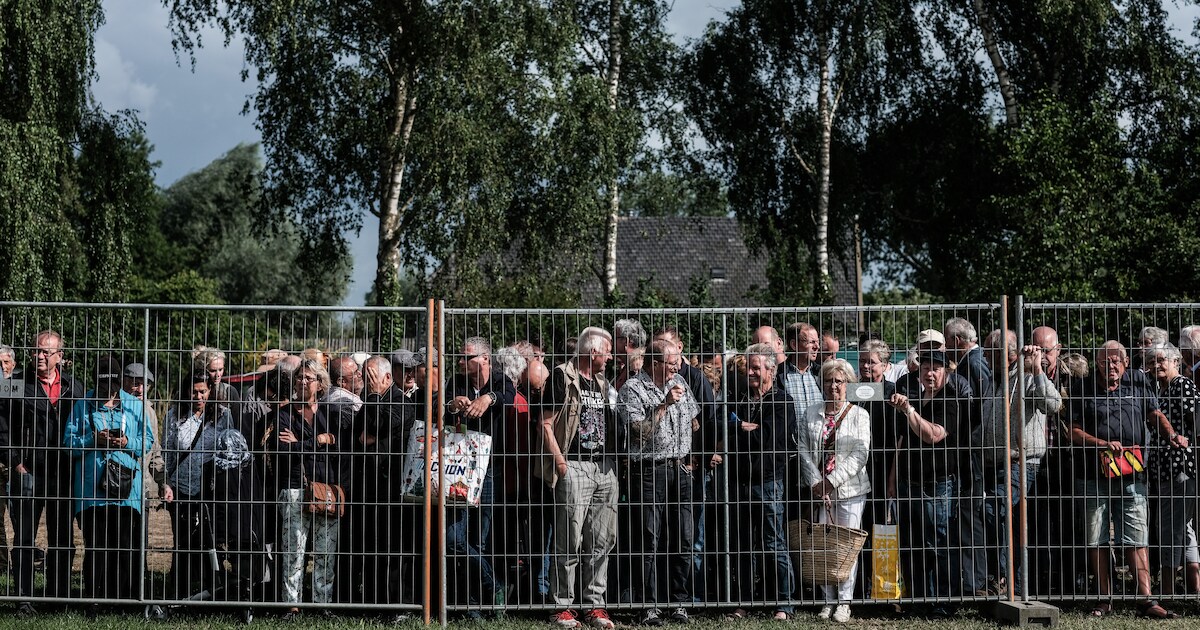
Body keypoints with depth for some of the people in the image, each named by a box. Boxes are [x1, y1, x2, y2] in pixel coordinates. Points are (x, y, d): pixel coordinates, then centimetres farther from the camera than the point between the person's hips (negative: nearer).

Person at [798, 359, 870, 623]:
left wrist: (831, 481, -13)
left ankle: (844, 601, 5)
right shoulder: (812, 414, 9)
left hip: (850, 490, -2)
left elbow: (860, 455, -7)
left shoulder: (859, 415, 1)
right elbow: (804, 450, 4)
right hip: (819, 491, 2)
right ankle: (828, 599, 8)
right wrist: (816, 483, -9)